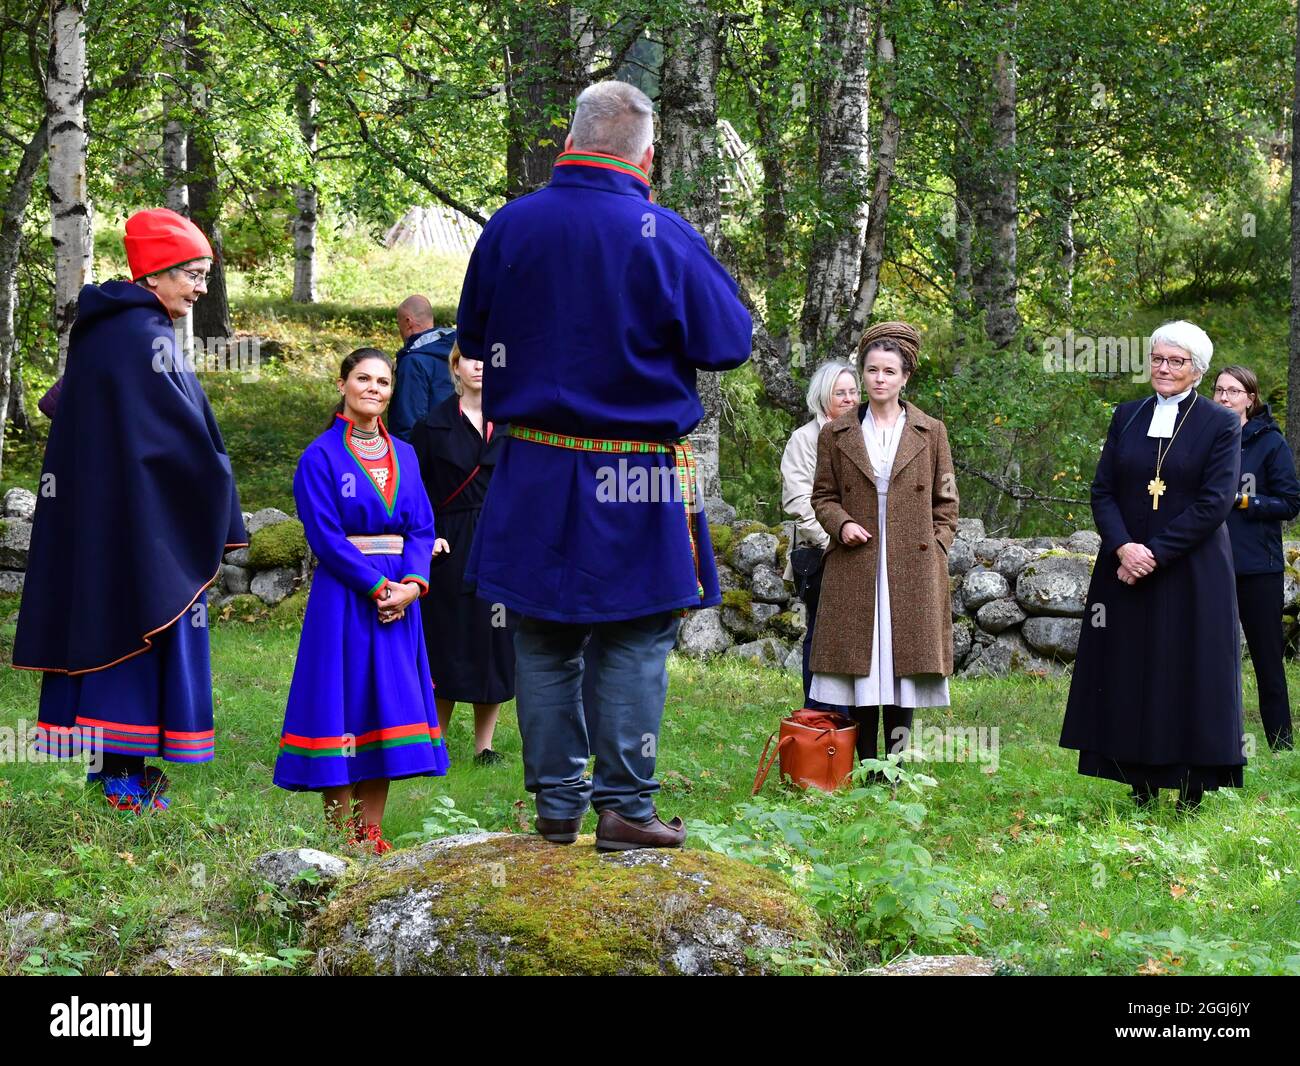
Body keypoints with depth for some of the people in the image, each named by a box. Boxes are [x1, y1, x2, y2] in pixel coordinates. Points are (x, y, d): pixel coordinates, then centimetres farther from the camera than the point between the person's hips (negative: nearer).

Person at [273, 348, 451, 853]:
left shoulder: (403, 455, 13)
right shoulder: (321, 456, -4)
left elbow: (421, 526, 8)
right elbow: (325, 535, -11)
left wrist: (412, 583, -9)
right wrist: (377, 587, -17)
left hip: (399, 593, 5)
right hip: (343, 596, -5)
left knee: (390, 706, 5)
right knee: (343, 704, -4)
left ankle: (371, 831, 11)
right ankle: (341, 835, 1)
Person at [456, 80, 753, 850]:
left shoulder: (508, 228, 0)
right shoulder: (662, 235, -11)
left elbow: (473, 341, 11)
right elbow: (730, 342, -4)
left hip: (534, 476, 3)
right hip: (636, 483, -3)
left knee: (545, 641, 11)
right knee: (635, 642, 4)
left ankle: (556, 801, 15)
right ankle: (626, 805, 2)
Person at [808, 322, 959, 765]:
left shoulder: (931, 432, 8)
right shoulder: (835, 434, 9)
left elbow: (945, 503, 11)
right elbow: (823, 496, 13)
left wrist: (936, 552, 0)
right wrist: (840, 525, -6)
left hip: (914, 572, 0)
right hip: (855, 571, 0)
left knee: (903, 666, -1)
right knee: (861, 669, -2)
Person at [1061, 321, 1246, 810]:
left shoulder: (1220, 425, -2)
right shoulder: (1127, 417, 10)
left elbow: (1214, 502, -10)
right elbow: (1102, 490, 5)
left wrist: (1155, 553, -16)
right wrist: (1123, 546, -12)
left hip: (1190, 573, -4)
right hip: (1127, 567, 4)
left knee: (1190, 675, -3)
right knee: (1130, 675, 3)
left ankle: (1192, 793, 2)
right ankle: (1142, 787, 9)